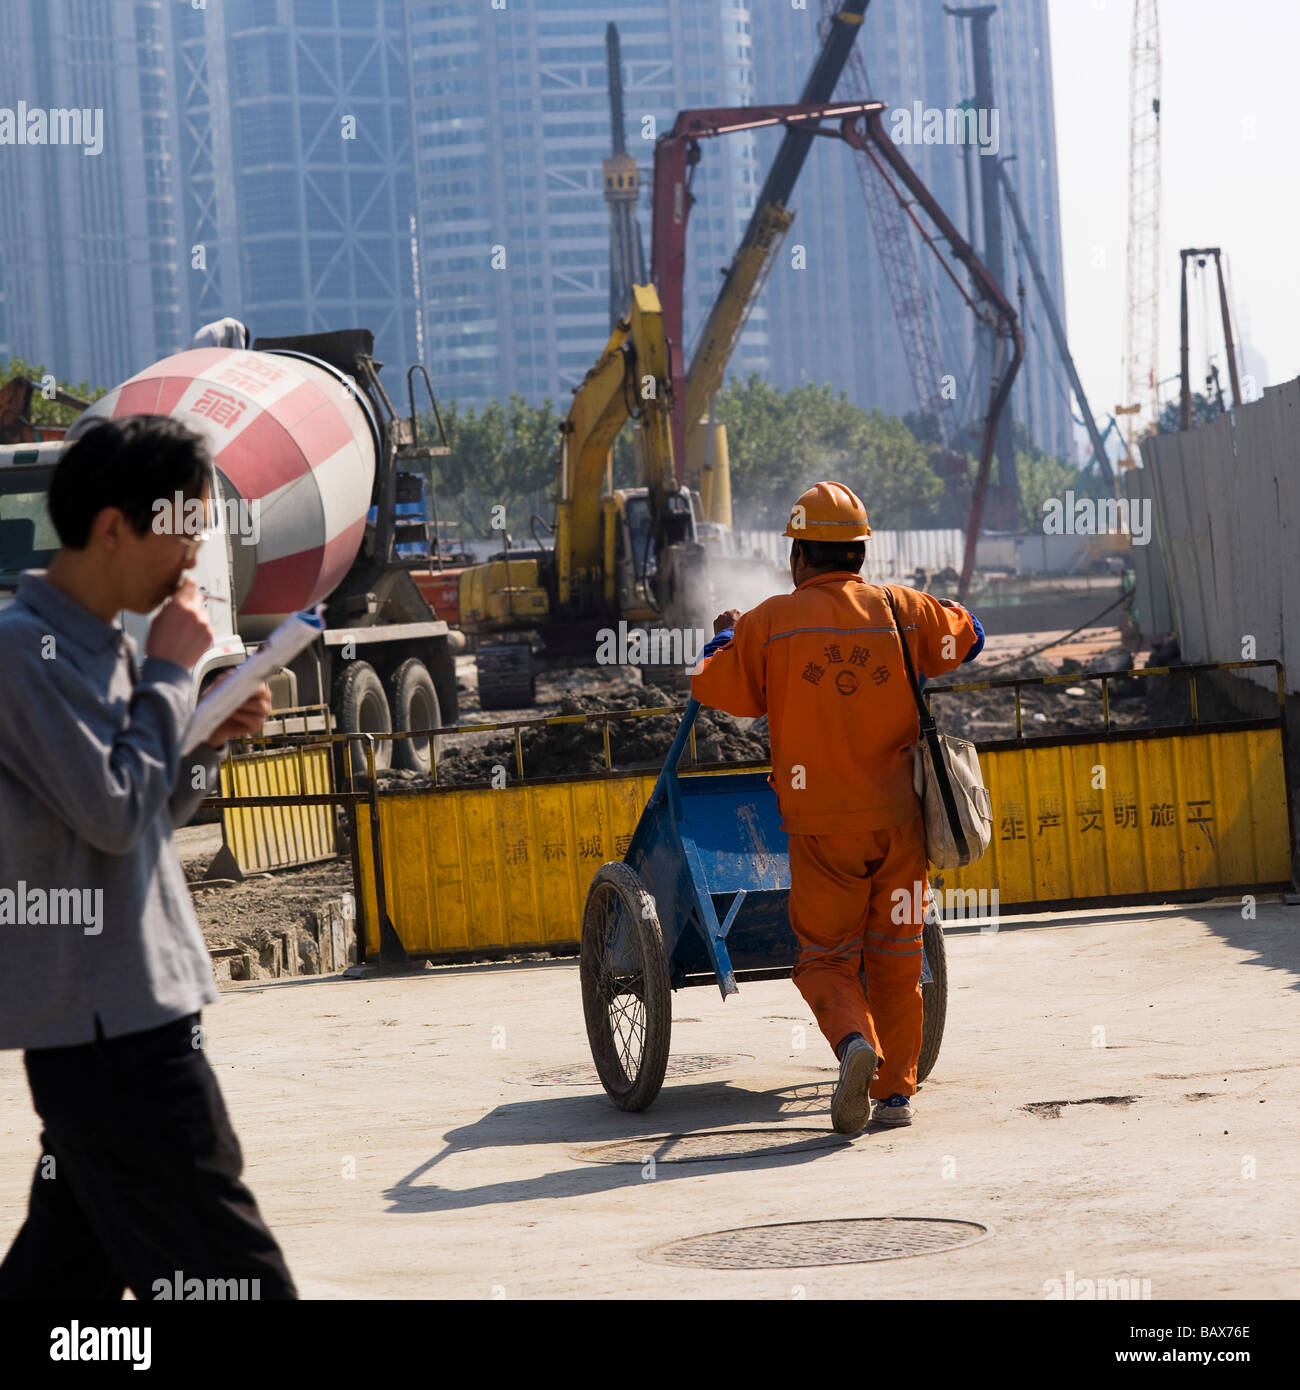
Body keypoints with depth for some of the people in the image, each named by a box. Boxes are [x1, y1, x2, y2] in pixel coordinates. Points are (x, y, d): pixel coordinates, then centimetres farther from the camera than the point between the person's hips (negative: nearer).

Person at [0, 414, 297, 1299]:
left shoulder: (100, 645, 16)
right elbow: (115, 812, -19)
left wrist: (211, 737, 5)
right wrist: (170, 671, -10)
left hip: (119, 1017, 10)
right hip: (110, 1025, -10)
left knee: (71, 1267, 12)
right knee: (231, 1276, -9)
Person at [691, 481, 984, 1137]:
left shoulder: (770, 623, -5)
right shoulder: (902, 610, 2)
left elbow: (712, 685, 5)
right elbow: (966, 635, 20)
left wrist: (724, 636, 25)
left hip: (821, 824, -2)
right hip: (897, 815, 2)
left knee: (826, 960, 7)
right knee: (896, 959, 13)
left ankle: (854, 1041, -21)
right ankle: (896, 1089, 12)